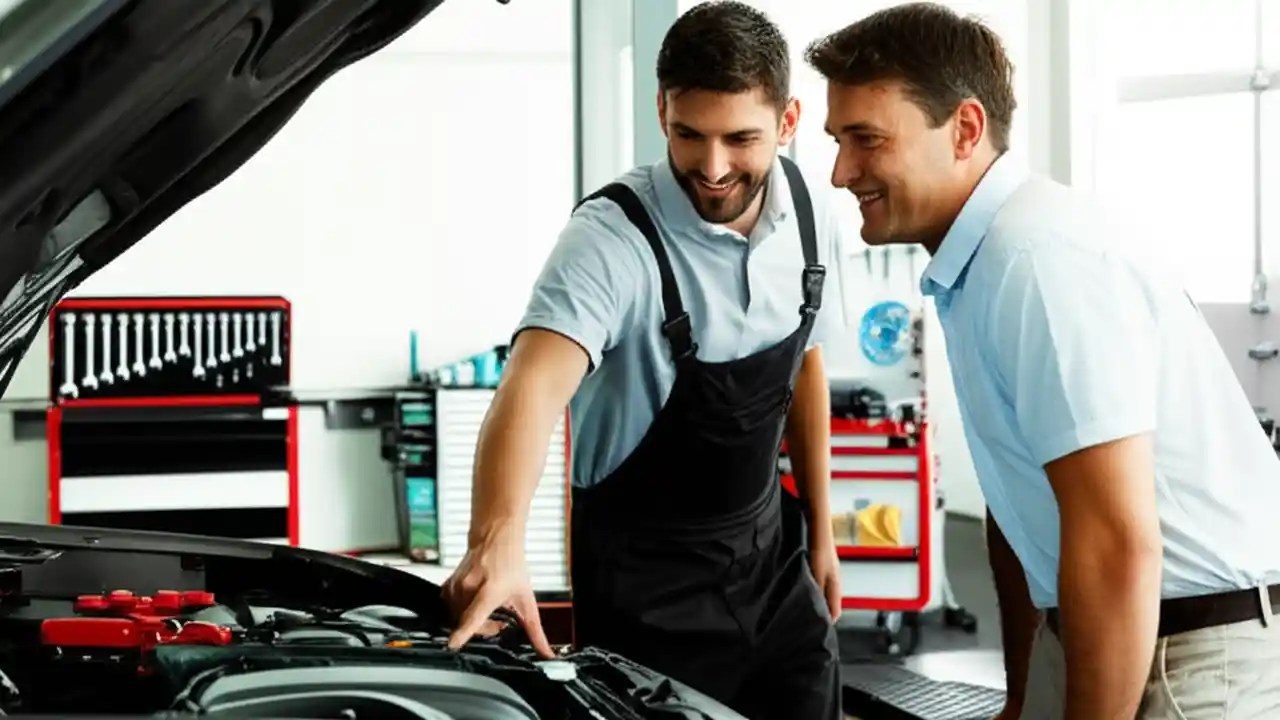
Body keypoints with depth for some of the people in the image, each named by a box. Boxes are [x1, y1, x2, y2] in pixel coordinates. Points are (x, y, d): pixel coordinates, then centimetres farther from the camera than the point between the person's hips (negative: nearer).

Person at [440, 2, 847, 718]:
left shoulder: (808, 214, -6)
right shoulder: (614, 237, -26)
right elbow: (535, 385, -42)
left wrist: (821, 533, 13)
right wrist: (498, 541, -58)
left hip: (767, 550, 6)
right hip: (645, 573, -5)